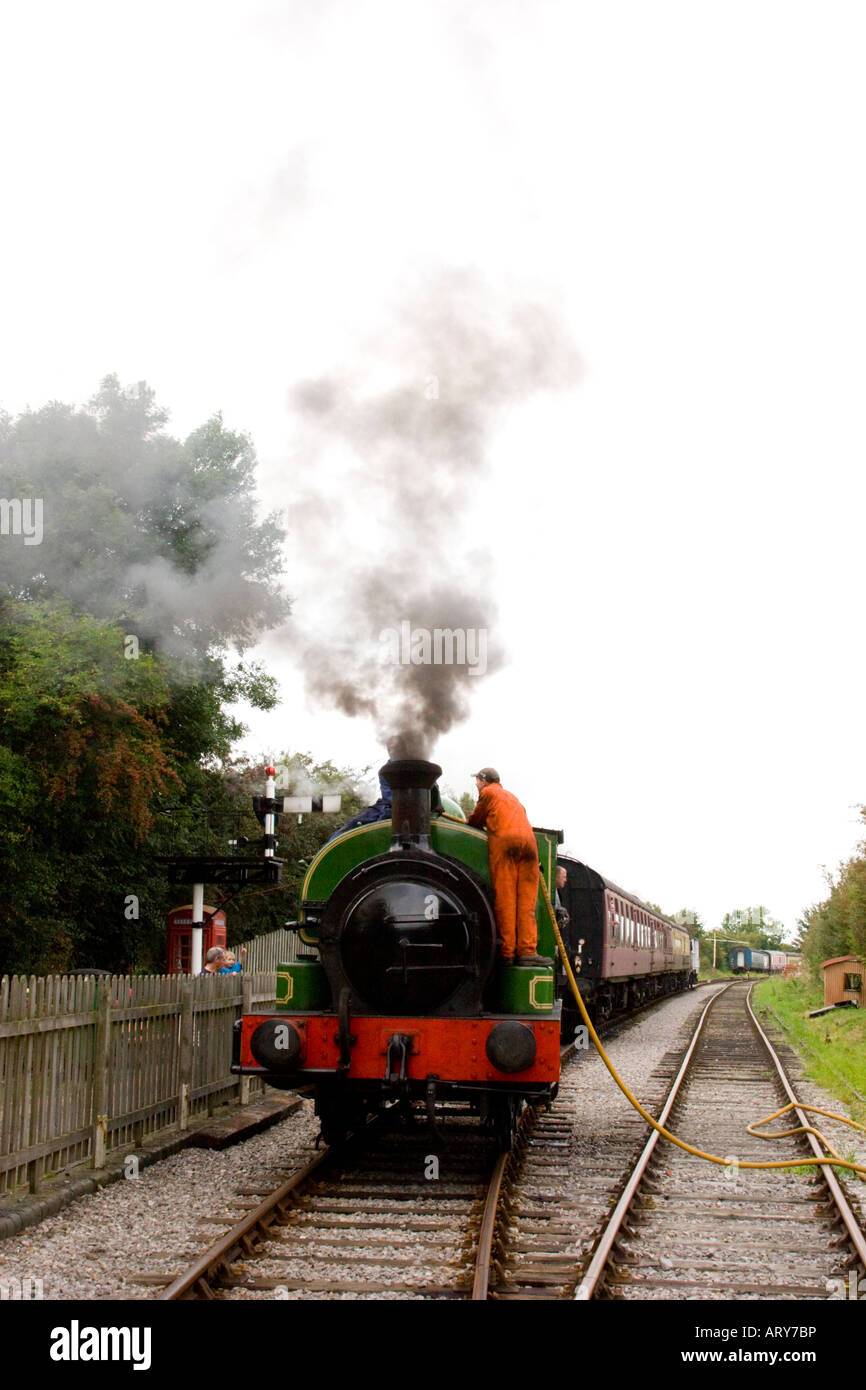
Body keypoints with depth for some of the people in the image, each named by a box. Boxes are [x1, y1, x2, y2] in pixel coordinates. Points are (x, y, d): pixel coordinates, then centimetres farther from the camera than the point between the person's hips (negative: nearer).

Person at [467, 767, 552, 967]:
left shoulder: (488, 792, 16)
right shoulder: (512, 797, 36)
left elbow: (475, 821, 18)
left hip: (503, 841, -5)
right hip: (528, 840, 5)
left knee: (505, 900, -7)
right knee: (527, 902, 0)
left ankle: (507, 952, -12)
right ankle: (527, 950, -12)